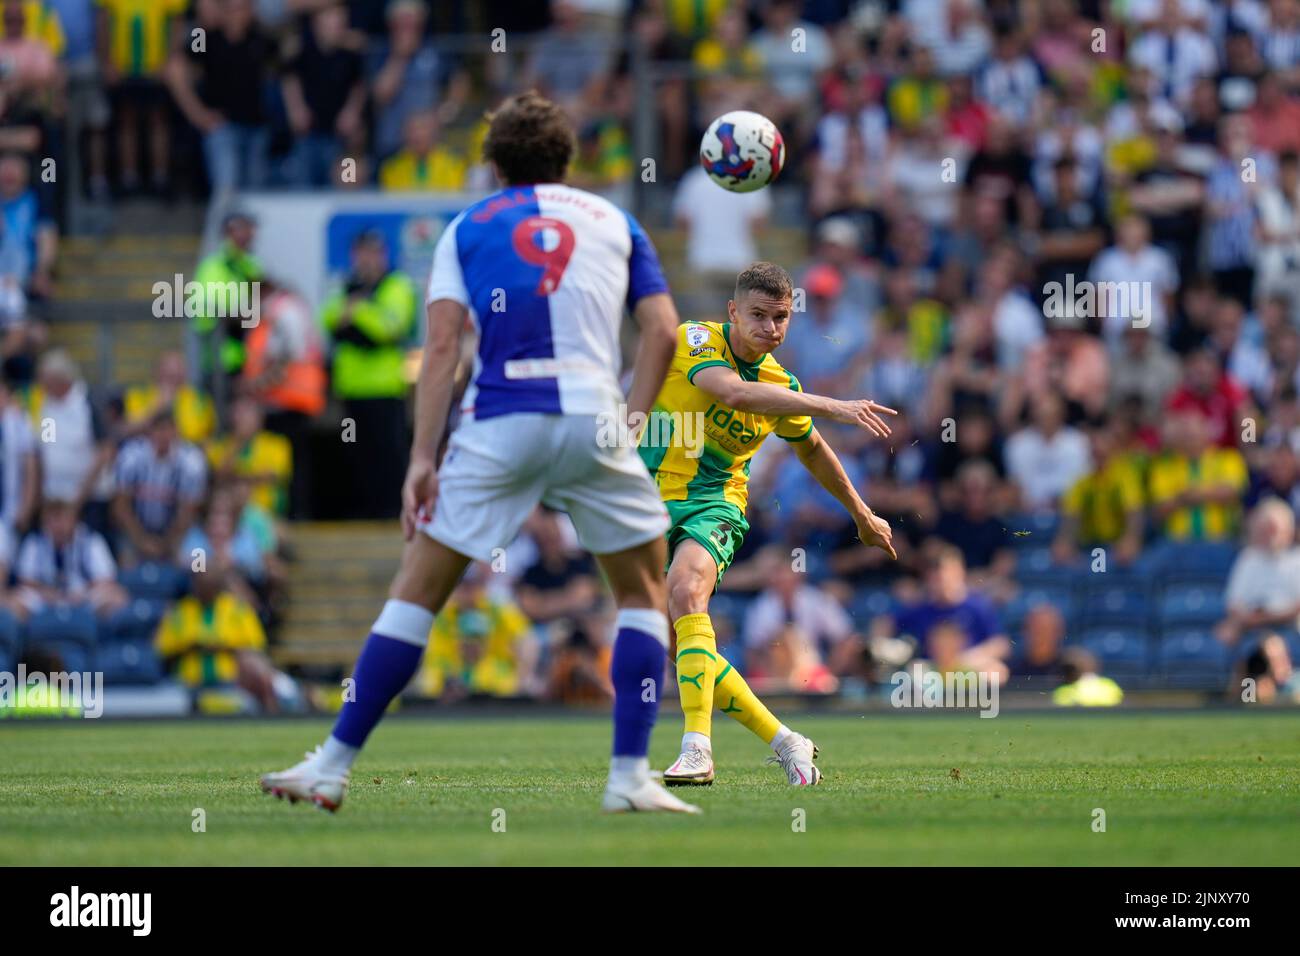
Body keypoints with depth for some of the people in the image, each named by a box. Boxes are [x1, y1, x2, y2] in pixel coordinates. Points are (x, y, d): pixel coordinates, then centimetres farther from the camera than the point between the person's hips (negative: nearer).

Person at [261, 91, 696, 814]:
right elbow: (662, 328, 5)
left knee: (419, 591, 6)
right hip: (594, 416, 0)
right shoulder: (613, 220, 18)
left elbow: (443, 347, 1)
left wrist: (423, 458, -3)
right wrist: (630, 420, 10)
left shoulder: (468, 228, 14)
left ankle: (334, 766, 4)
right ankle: (631, 776, 5)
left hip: (499, 426, 0)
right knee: (645, 592, 16)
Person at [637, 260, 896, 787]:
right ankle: (784, 742, 10)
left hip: (714, 502, 0)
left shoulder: (782, 387, 4)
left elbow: (812, 450, 26)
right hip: (651, 501, 0)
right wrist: (832, 406, -37)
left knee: (685, 588, -32)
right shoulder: (694, 341, -10)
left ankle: (697, 749, -42)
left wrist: (863, 515, 36)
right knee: (683, 645, -8)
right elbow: (734, 392, -31)